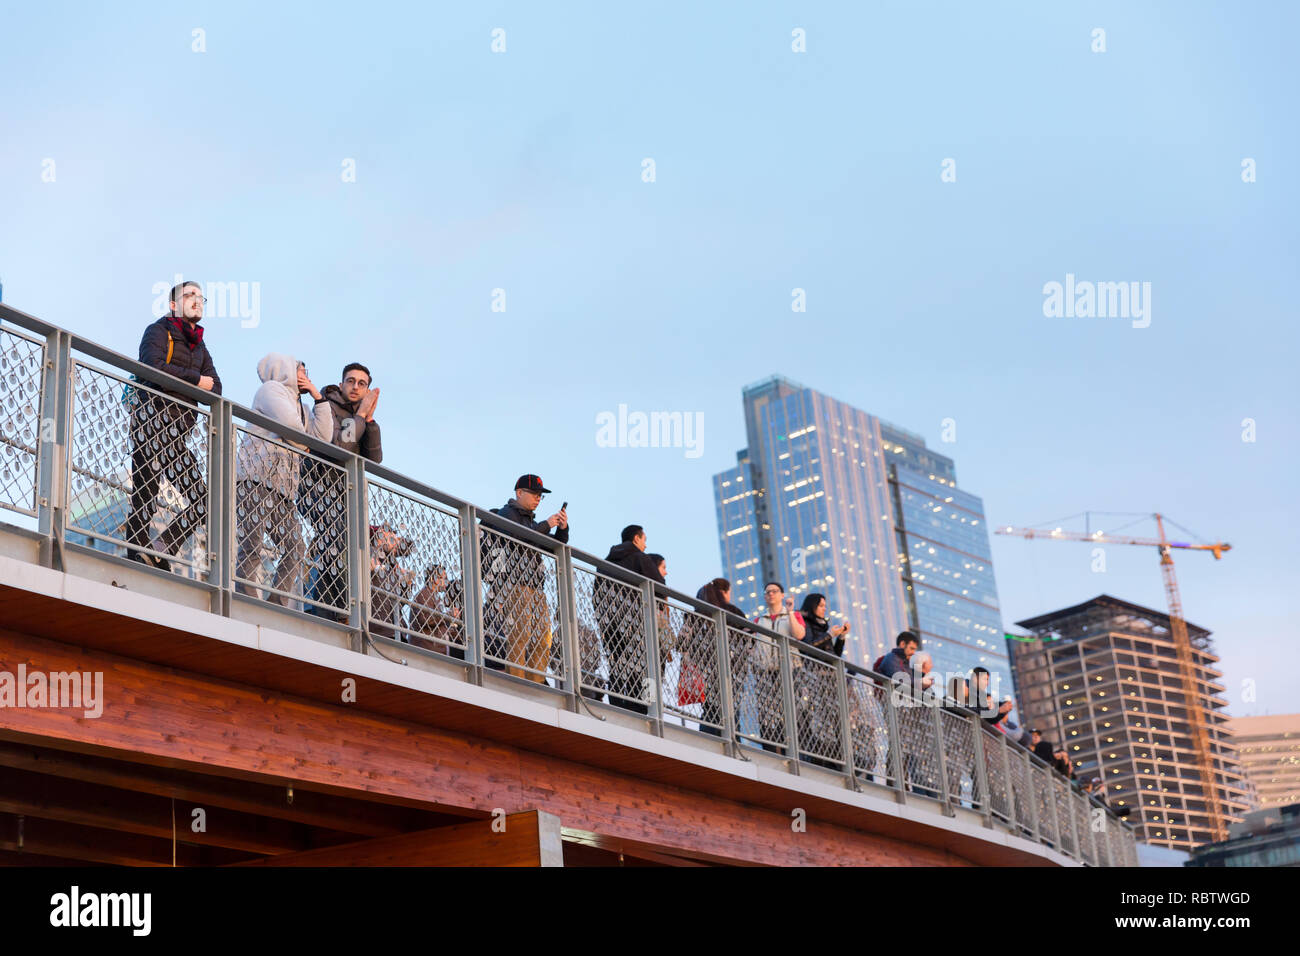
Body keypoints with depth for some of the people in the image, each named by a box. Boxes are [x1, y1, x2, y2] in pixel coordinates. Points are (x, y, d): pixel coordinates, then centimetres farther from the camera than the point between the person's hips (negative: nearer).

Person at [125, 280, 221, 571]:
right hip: (152, 416, -7)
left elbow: (215, 388, 15)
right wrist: (196, 380, -5)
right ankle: (136, 560, -12)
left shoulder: (199, 345, 25)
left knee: (204, 501, -3)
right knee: (144, 497, -12)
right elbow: (155, 367, -16)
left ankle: (158, 554, -2)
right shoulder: (158, 330, 4)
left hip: (179, 429, 7)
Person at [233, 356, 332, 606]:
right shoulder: (271, 388, 6)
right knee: (251, 543, -15)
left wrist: (319, 399, 16)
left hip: (282, 486, 9)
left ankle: (279, 606, 1)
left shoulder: (298, 405, 30)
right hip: (255, 477, -9)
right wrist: (303, 446, 9)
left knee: (295, 550, 0)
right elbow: (290, 426, -10)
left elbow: (322, 437, 18)